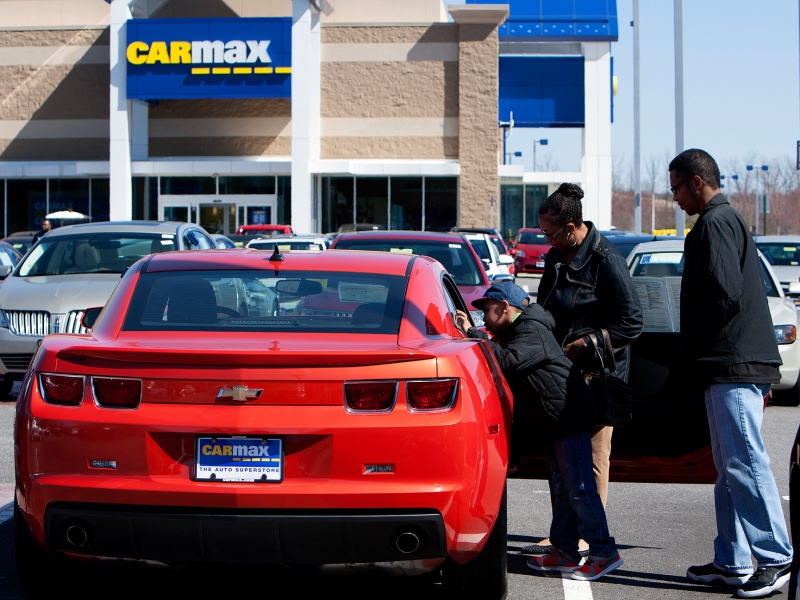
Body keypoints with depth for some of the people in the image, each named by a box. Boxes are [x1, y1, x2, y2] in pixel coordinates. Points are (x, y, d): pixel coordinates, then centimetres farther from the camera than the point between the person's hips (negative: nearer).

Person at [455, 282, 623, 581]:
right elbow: (504, 362, 17)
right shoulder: (518, 331, 17)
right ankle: (565, 551, 18)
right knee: (563, 488, 13)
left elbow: (507, 361, -30)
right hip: (555, 421, 11)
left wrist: (473, 333, -25)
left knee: (579, 489, -10)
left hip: (570, 416, -11)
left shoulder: (532, 332, -16)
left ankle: (604, 553, -6)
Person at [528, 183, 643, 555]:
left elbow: (631, 322, -14)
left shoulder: (605, 261, -14)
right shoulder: (556, 258, 12)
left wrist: (584, 345, -17)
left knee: (592, 459, -3)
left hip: (596, 375, -8)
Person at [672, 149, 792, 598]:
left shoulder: (716, 223, -11)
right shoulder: (728, 219, 22)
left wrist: (695, 343, -8)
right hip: (735, 365, 11)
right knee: (731, 468, 11)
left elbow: (724, 294, -20)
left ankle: (776, 559, -9)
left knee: (745, 463, -10)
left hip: (732, 366, -11)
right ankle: (733, 562, 15)